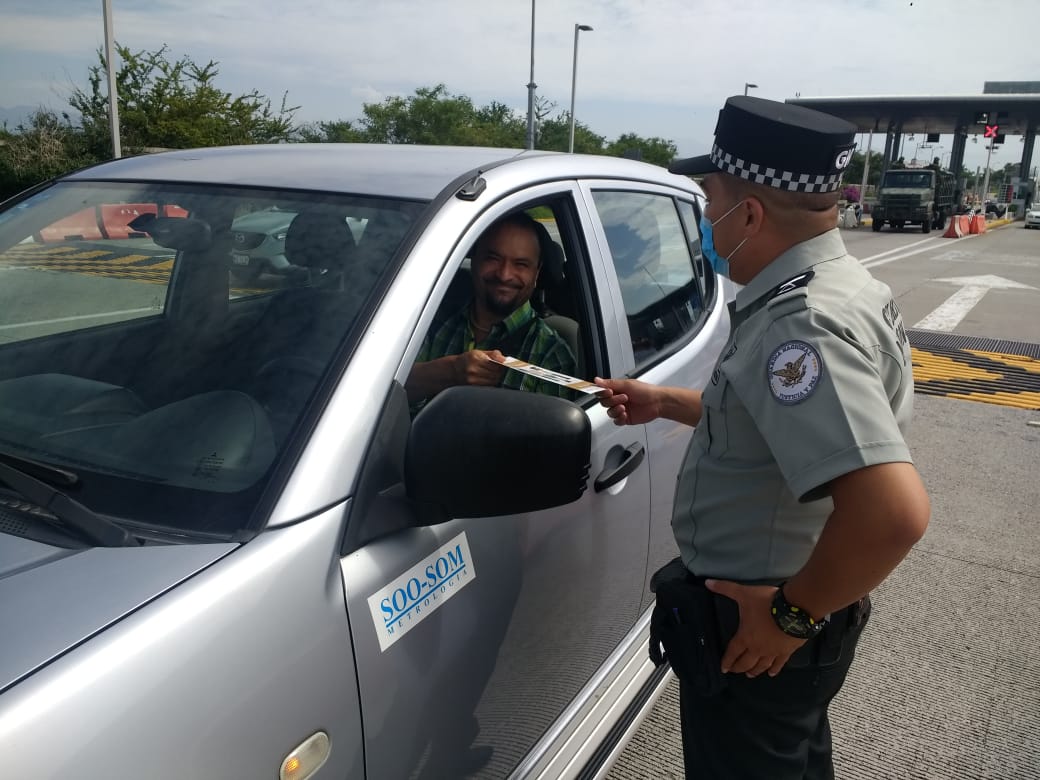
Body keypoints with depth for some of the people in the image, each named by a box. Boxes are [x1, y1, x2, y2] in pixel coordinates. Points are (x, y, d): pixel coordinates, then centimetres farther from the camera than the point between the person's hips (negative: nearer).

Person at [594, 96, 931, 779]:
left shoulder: (801, 325, -31)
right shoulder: (840, 286, 3)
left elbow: (894, 510, -41)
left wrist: (793, 613, -27)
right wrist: (666, 402, 13)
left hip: (758, 636, -9)